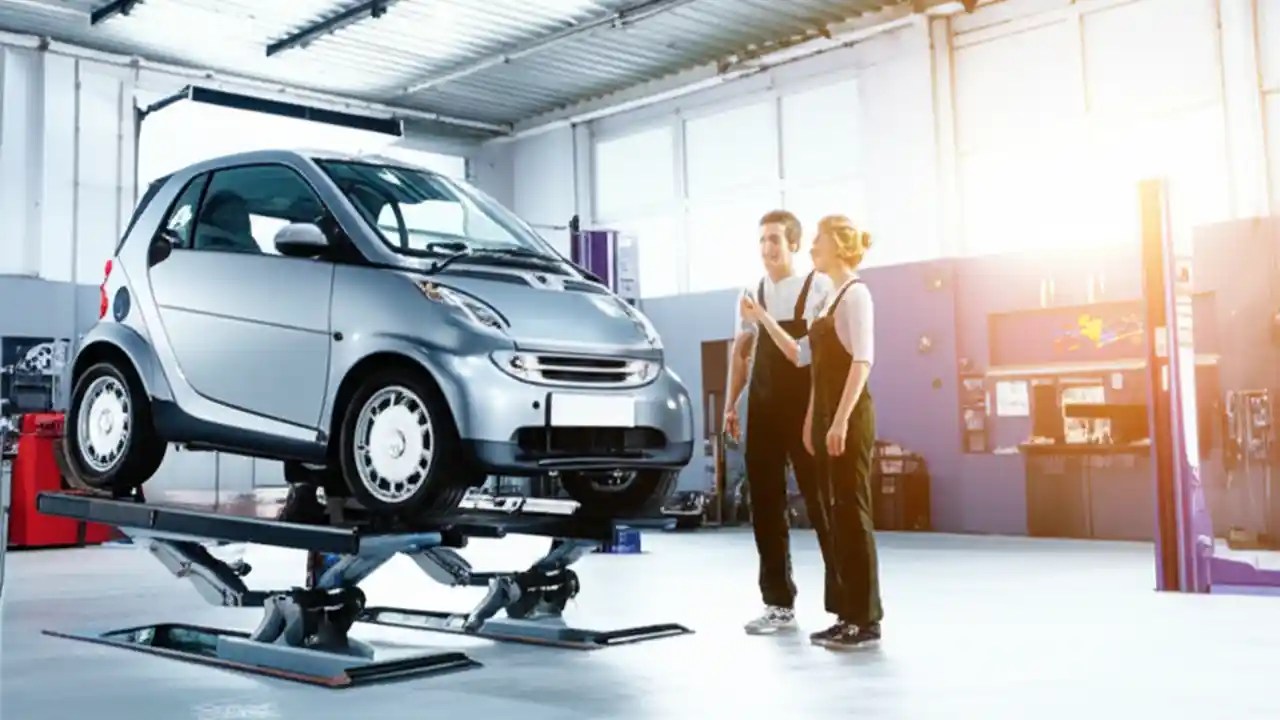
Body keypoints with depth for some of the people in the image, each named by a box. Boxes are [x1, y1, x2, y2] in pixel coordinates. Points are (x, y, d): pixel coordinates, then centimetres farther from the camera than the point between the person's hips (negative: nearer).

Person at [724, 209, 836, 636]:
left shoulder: (819, 288, -2)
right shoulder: (752, 294, 12)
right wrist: (731, 403, 10)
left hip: (807, 410, -5)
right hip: (763, 412, 5)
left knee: (822, 503, -2)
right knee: (765, 506, 7)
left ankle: (844, 601, 6)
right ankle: (779, 604, 16)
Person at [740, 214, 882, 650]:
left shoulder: (855, 293, -8)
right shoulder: (831, 298, 18)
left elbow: (863, 361, -17)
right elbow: (804, 356, 22)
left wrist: (842, 419, -23)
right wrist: (763, 319, 18)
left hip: (849, 416, -9)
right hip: (825, 415, 9)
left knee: (852, 513, -7)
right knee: (834, 515, 9)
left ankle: (866, 619, -2)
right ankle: (847, 614, 14)